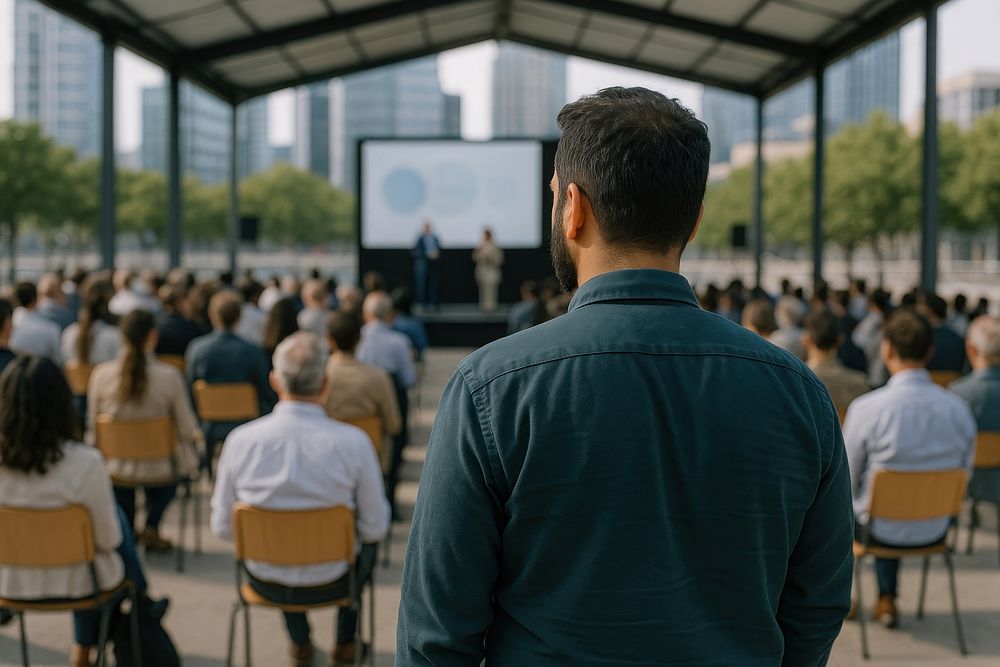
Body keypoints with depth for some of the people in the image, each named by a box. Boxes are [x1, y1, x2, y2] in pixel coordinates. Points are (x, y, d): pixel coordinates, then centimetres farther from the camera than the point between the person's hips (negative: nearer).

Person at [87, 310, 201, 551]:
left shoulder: (101, 374, -12)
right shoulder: (170, 376, -19)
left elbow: (93, 427, 0)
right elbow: (187, 430, -9)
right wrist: (195, 433, 13)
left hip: (115, 468, 2)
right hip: (156, 470, -2)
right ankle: (151, 526, 22)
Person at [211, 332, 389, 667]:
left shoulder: (240, 439, -17)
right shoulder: (354, 442, -22)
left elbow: (223, 527, -5)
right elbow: (375, 528, -12)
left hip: (264, 581, 2)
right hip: (330, 582, -1)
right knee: (367, 546, 33)